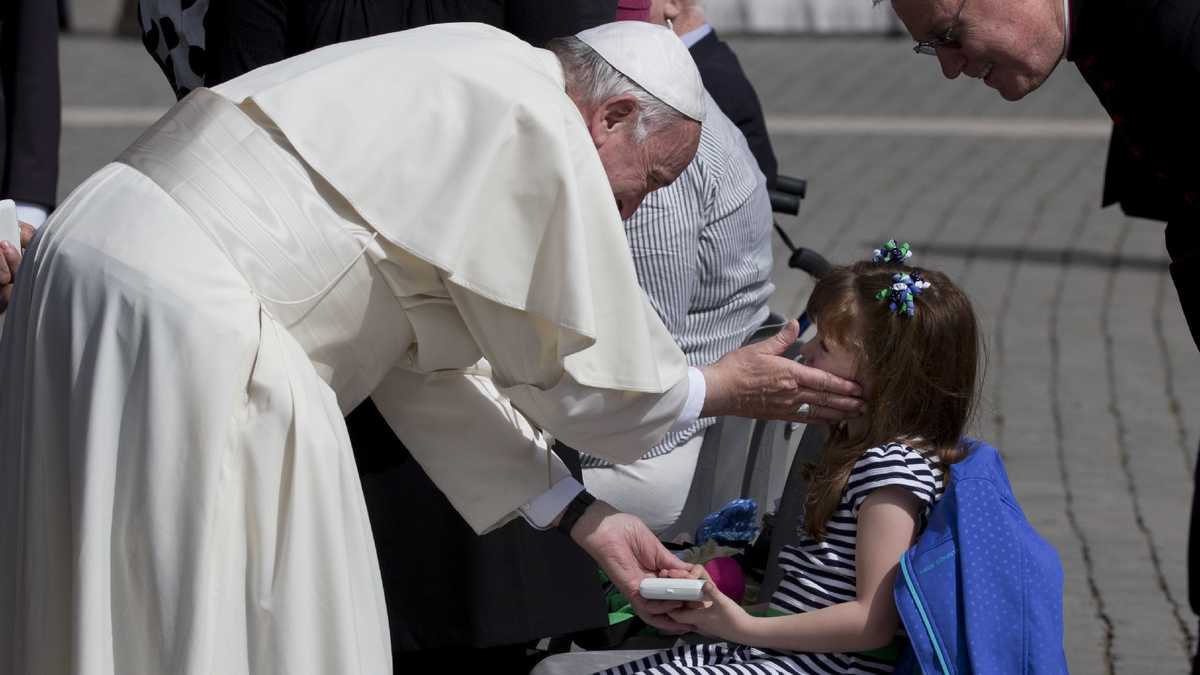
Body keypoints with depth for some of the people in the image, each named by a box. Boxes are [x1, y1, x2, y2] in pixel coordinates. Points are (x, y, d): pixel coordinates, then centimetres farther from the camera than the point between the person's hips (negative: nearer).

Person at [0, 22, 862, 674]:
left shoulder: (474, 87, 21)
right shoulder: (541, 129, -8)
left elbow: (430, 368, 23)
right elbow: (589, 373, 0)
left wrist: (581, 516, 24)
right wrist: (721, 389, 19)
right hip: (186, 313, -10)